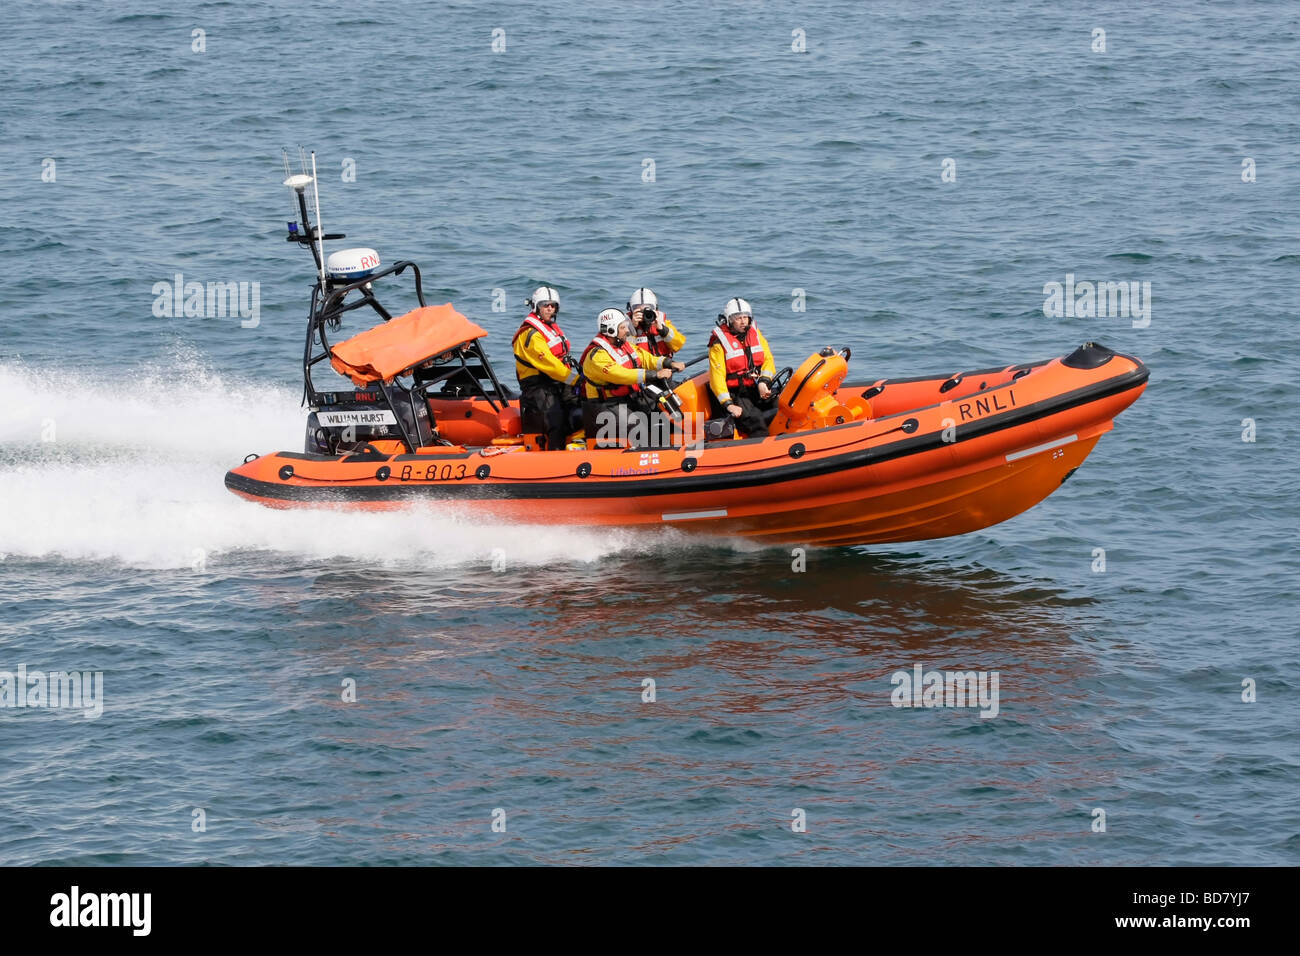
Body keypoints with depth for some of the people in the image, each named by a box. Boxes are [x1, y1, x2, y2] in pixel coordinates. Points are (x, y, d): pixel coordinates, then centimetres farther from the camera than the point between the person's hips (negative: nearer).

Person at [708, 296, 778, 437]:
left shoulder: (755, 334, 14)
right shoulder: (719, 343, -2)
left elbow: (768, 361, 9)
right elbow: (717, 377, -7)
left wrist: (763, 382, -12)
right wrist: (728, 404, -18)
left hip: (759, 390, 5)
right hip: (736, 394, -5)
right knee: (755, 421, -29)